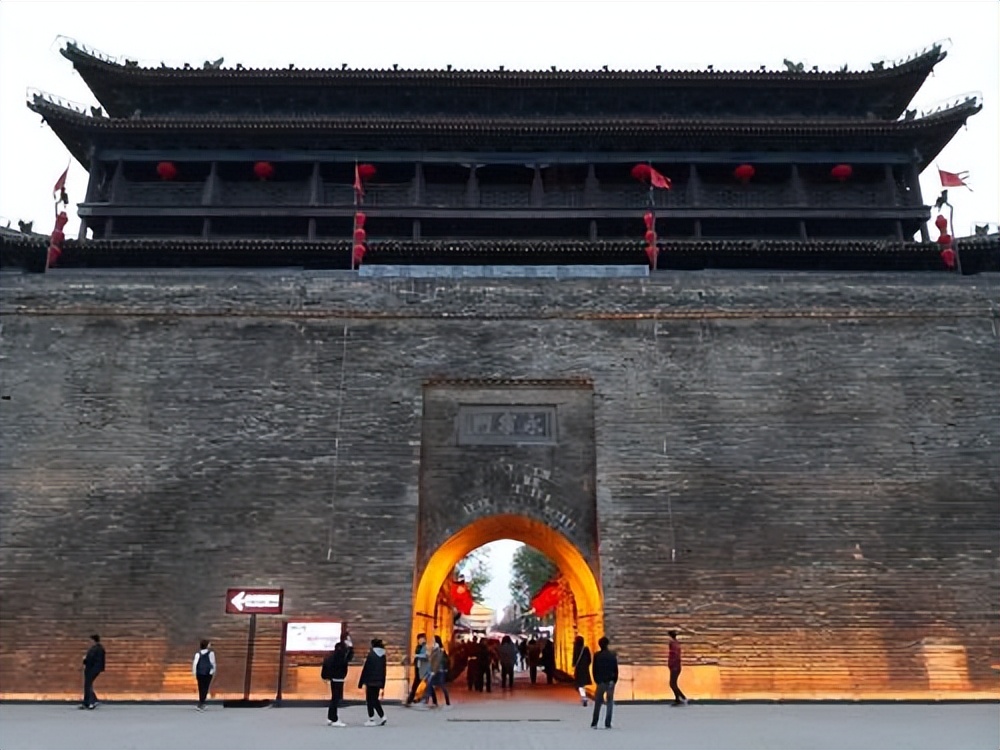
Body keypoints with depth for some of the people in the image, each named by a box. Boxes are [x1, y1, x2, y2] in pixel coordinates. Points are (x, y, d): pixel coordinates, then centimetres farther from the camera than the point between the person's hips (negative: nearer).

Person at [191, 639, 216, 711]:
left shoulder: (198, 653, 5)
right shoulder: (211, 653, -3)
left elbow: (195, 663, -2)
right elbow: (213, 663, 0)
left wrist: (194, 672, 2)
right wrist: (214, 671, 11)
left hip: (199, 673, 4)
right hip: (208, 673, -4)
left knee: (201, 689, 13)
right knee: (205, 689, -2)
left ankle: (201, 704, 24)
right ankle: (200, 705, -11)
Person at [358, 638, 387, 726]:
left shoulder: (371, 655, -11)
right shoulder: (383, 656, 6)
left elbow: (365, 669, -10)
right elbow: (384, 670, 11)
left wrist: (361, 682, -5)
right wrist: (382, 683, 16)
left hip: (370, 681, -6)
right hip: (379, 682, 6)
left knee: (370, 700, 4)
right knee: (375, 699, 17)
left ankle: (371, 719, 5)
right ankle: (382, 717, 10)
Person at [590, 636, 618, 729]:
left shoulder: (597, 655, -3)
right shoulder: (612, 655, -2)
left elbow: (594, 670, -1)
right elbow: (616, 669, 0)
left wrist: (597, 681, 10)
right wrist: (614, 681, 9)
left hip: (600, 682, 0)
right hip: (610, 682, 0)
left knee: (597, 703, 7)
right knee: (610, 703, 7)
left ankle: (594, 724, 4)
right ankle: (607, 724, 3)